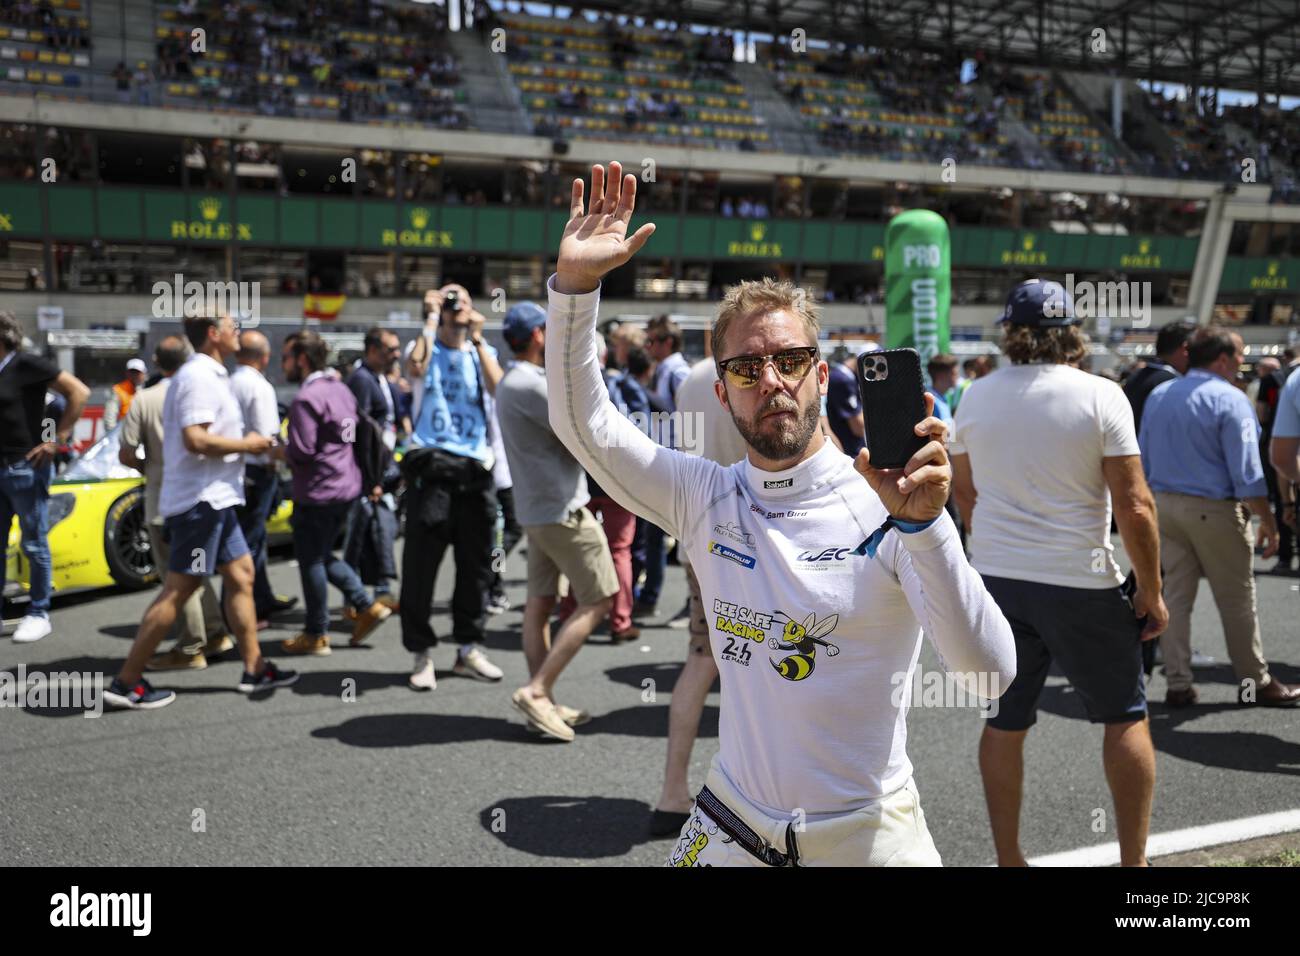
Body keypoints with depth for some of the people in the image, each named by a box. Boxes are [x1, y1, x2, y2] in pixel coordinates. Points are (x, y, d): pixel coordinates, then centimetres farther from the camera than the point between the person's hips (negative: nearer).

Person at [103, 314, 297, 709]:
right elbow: (195, 439, -26)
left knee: (241, 575, 12)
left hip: (214, 499, 11)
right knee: (177, 591, -6)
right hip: (201, 499, -11)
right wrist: (246, 445, -13)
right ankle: (126, 683, 1)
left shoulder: (209, 375, 16)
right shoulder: (199, 377, -16)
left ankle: (254, 668, 17)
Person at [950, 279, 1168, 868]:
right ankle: (1134, 860, 18)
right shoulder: (1100, 395, -10)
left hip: (996, 577, 4)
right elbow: (1134, 506, -12)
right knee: (1125, 717, 14)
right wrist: (1151, 592, -2)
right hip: (1080, 583, -3)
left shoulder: (975, 398, 3)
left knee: (1004, 723, 12)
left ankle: (1008, 858, 20)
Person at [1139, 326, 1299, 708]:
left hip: (1164, 505, 6)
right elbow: (1247, 474, -16)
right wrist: (1268, 524, -8)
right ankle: (1256, 683, 18)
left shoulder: (1158, 396, 7)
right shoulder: (1229, 399, -13)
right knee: (1237, 600, 7)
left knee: (1176, 596, 9)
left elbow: (1144, 461, 11)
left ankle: (1178, 684, 11)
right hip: (1213, 509, -6)